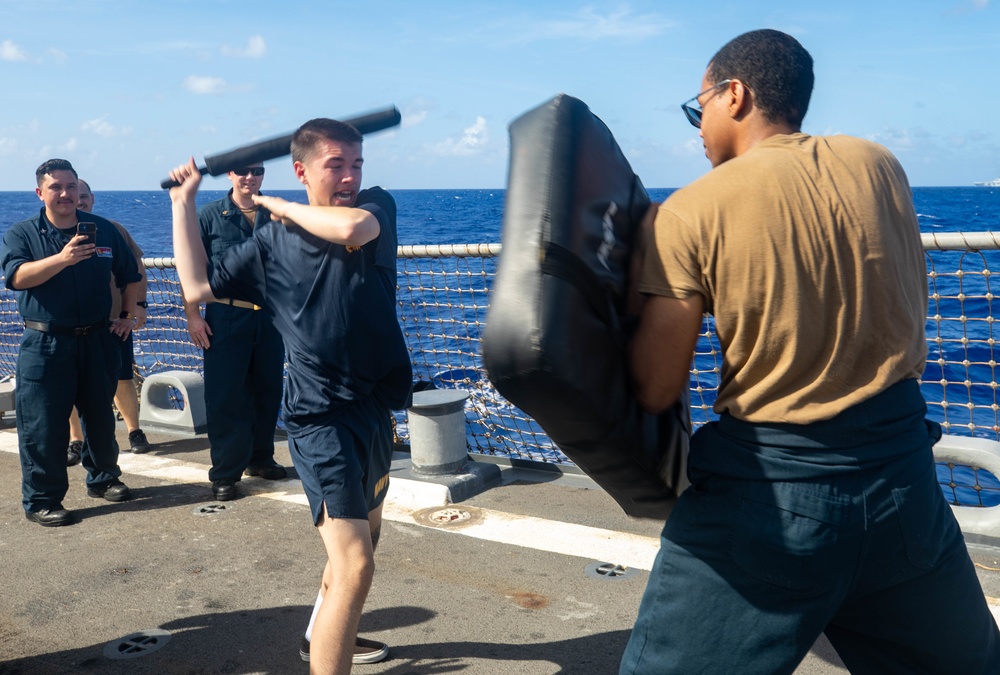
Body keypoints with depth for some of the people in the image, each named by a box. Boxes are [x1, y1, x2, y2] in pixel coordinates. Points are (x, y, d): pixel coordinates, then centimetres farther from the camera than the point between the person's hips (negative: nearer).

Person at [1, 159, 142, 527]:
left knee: (101, 416, 13)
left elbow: (129, 275, 18)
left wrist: (127, 315, 12)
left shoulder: (103, 229, 8)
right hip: (45, 344, -3)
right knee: (43, 426, -2)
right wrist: (62, 258, -32)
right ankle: (41, 500, 8)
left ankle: (103, 478, 31)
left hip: (97, 340, 3)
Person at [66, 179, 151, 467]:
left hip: (115, 321, 1)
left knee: (122, 381, 8)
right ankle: (75, 440, 16)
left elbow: (136, 268, 8)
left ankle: (134, 431, 25)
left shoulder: (114, 230, 4)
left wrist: (139, 304, 2)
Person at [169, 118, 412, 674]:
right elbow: (198, 286, -1)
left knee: (365, 536, 26)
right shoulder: (271, 244, -1)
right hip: (323, 417, -5)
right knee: (355, 563, -19)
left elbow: (352, 227, -23)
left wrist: (283, 207, -8)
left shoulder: (377, 206, 0)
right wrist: (184, 202, 2)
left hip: (377, 409, 5)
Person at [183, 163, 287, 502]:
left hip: (269, 317, 4)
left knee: (268, 391, 12)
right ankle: (224, 473, 8)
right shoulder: (210, 215, -1)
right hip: (226, 318, -3)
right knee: (225, 397, -1)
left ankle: (260, 458, 28)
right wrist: (192, 315, -9)